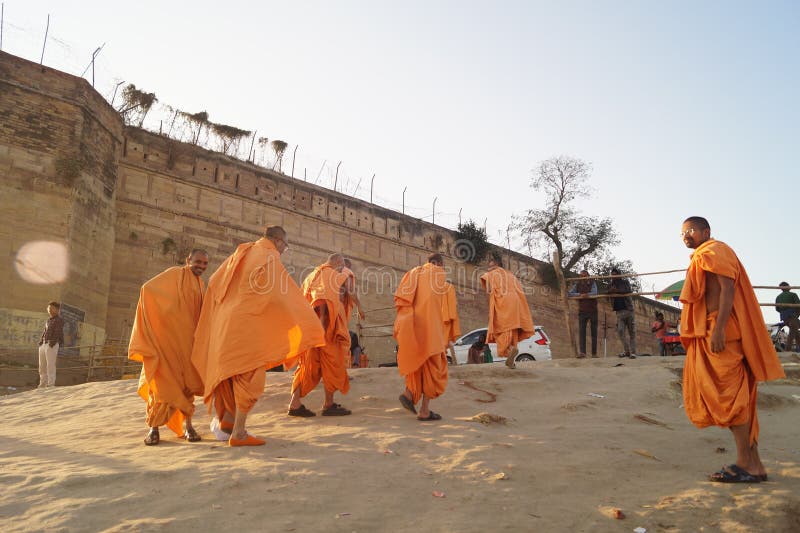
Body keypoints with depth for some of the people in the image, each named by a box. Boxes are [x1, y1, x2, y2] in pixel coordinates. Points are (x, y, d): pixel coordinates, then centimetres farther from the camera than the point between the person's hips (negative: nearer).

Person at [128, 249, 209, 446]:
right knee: (164, 382, -6)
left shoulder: (199, 284, 17)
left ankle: (186, 424, 16)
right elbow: (148, 288, -13)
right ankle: (153, 427, 4)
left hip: (187, 341, 6)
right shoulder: (174, 274, -4)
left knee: (186, 382, 8)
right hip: (168, 337, -6)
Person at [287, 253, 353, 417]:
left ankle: (295, 403, 3)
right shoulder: (331, 274, -6)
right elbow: (322, 298, -21)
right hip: (326, 325, -9)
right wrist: (322, 321, -28)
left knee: (309, 365, 8)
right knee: (331, 363, 0)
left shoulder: (313, 275, 22)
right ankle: (328, 404, 4)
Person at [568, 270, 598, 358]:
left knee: (594, 332, 3)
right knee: (581, 331, -11)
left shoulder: (592, 283, 1)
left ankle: (594, 353, 9)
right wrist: (579, 294, -16)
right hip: (582, 311, 1)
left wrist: (584, 295, -20)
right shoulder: (578, 284, 6)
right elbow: (570, 293, -5)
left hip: (593, 310, -1)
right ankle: (582, 352, -18)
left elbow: (594, 293, -16)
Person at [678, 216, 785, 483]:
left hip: (720, 332, -10)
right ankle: (753, 463, 11)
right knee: (735, 398, 8)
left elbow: (727, 288, -16)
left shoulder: (714, 251, -3)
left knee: (728, 394, -11)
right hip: (709, 334, 10)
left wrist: (719, 328, -26)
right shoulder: (702, 257, 26)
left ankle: (747, 465, -10)